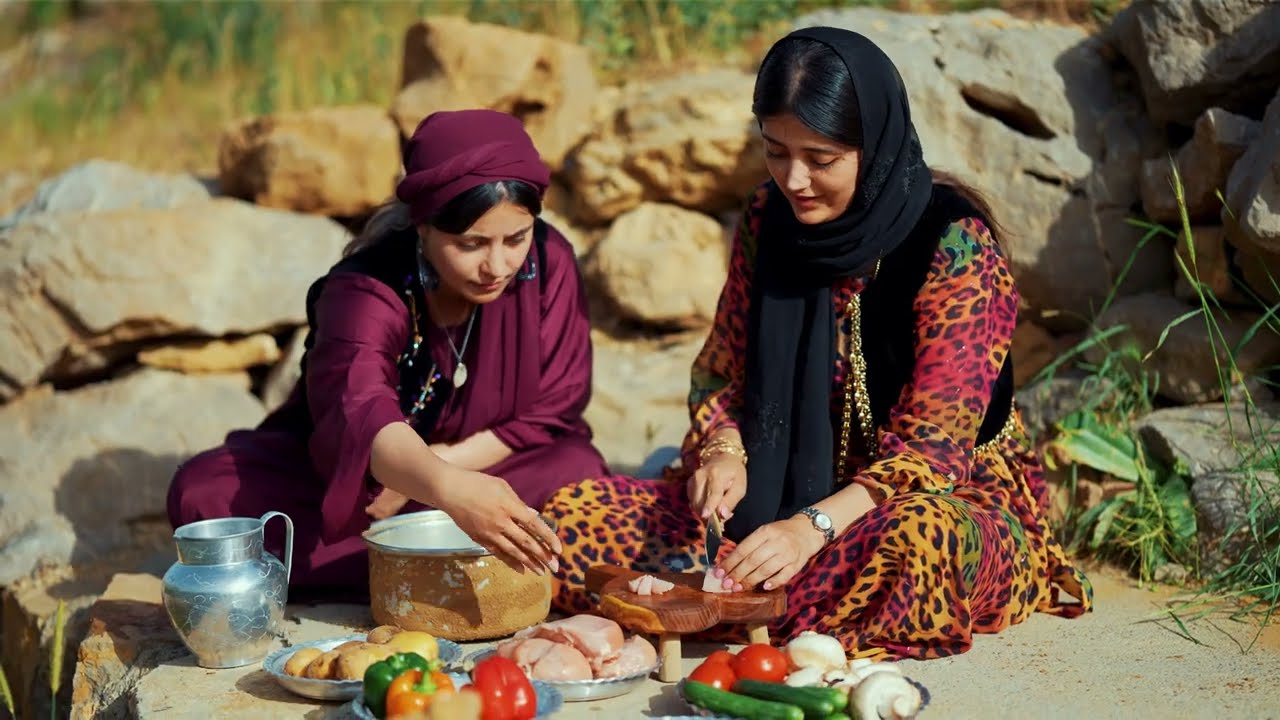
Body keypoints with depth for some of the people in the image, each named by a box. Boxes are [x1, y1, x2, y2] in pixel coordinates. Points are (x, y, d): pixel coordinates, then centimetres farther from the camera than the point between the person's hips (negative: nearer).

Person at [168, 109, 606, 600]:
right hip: (336, 474, -1)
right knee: (202, 492, -27)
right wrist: (446, 487, -69)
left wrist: (414, 481, -22)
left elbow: (552, 411, -12)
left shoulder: (549, 264, -18)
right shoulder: (366, 292, -27)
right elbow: (361, 416, -47)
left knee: (579, 473, -30)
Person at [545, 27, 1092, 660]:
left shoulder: (953, 245, -17)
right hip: (784, 489, 5)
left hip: (951, 493, -4)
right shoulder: (768, 221, 1)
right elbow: (721, 372, 10)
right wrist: (723, 452, -13)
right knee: (573, 513, -14)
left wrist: (815, 526, -33)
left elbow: (935, 442, -19)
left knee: (919, 537, -43)